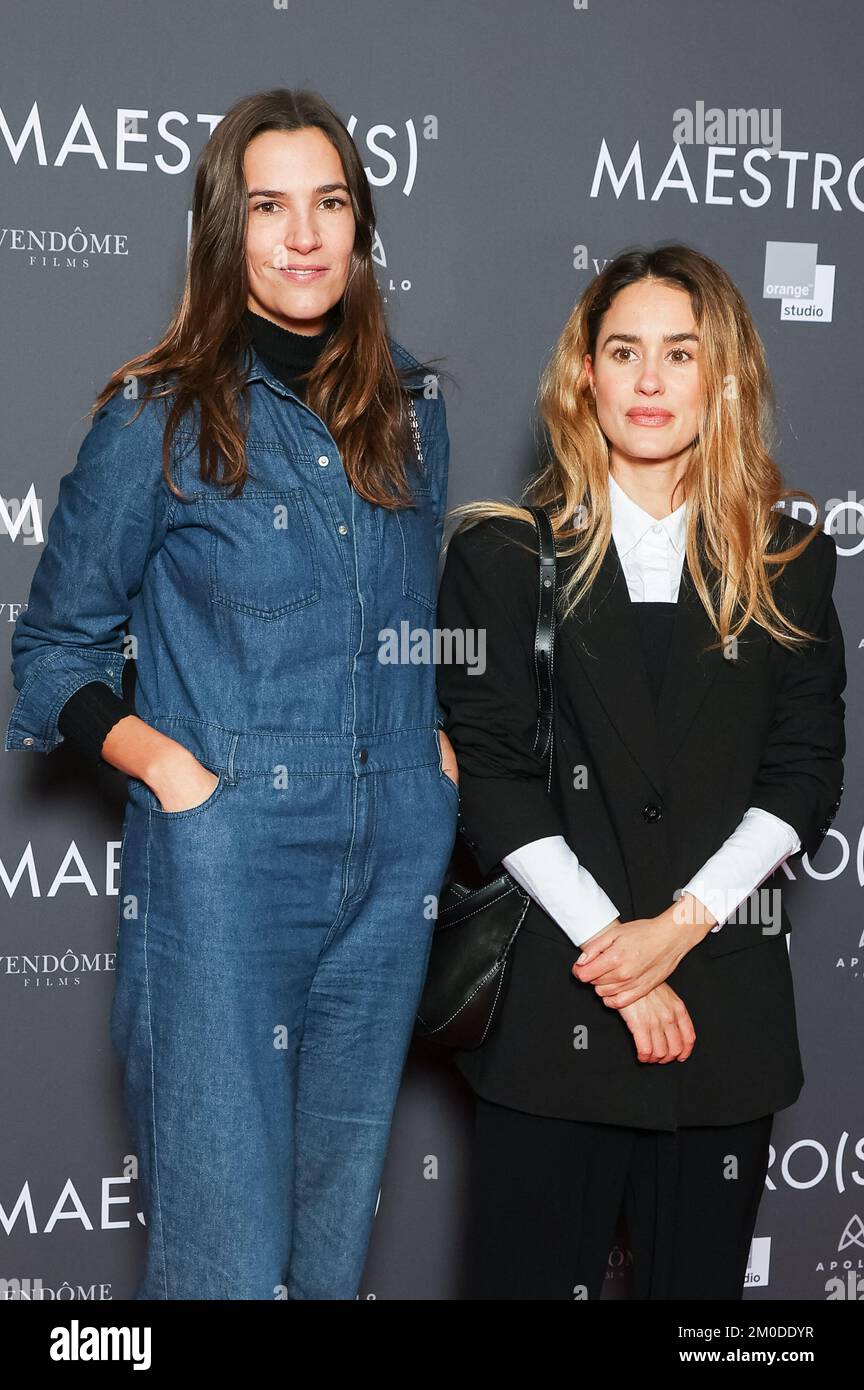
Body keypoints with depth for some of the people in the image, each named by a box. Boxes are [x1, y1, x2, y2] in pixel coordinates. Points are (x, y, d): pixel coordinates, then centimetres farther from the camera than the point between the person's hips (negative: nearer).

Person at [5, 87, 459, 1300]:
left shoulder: (412, 410, 8)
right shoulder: (157, 420, -5)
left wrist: (437, 745, 6)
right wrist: (167, 764, -13)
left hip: (394, 858, 5)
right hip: (220, 862, -4)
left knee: (339, 1201, 16)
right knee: (223, 1225, 0)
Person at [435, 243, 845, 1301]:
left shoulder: (787, 561, 7)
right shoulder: (504, 552, 2)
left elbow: (807, 769, 2)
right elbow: (490, 771, -4)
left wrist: (682, 923, -11)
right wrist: (608, 946, -12)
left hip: (727, 1000, 2)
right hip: (549, 996, -1)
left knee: (700, 1273, 11)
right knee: (530, 1272, 4)